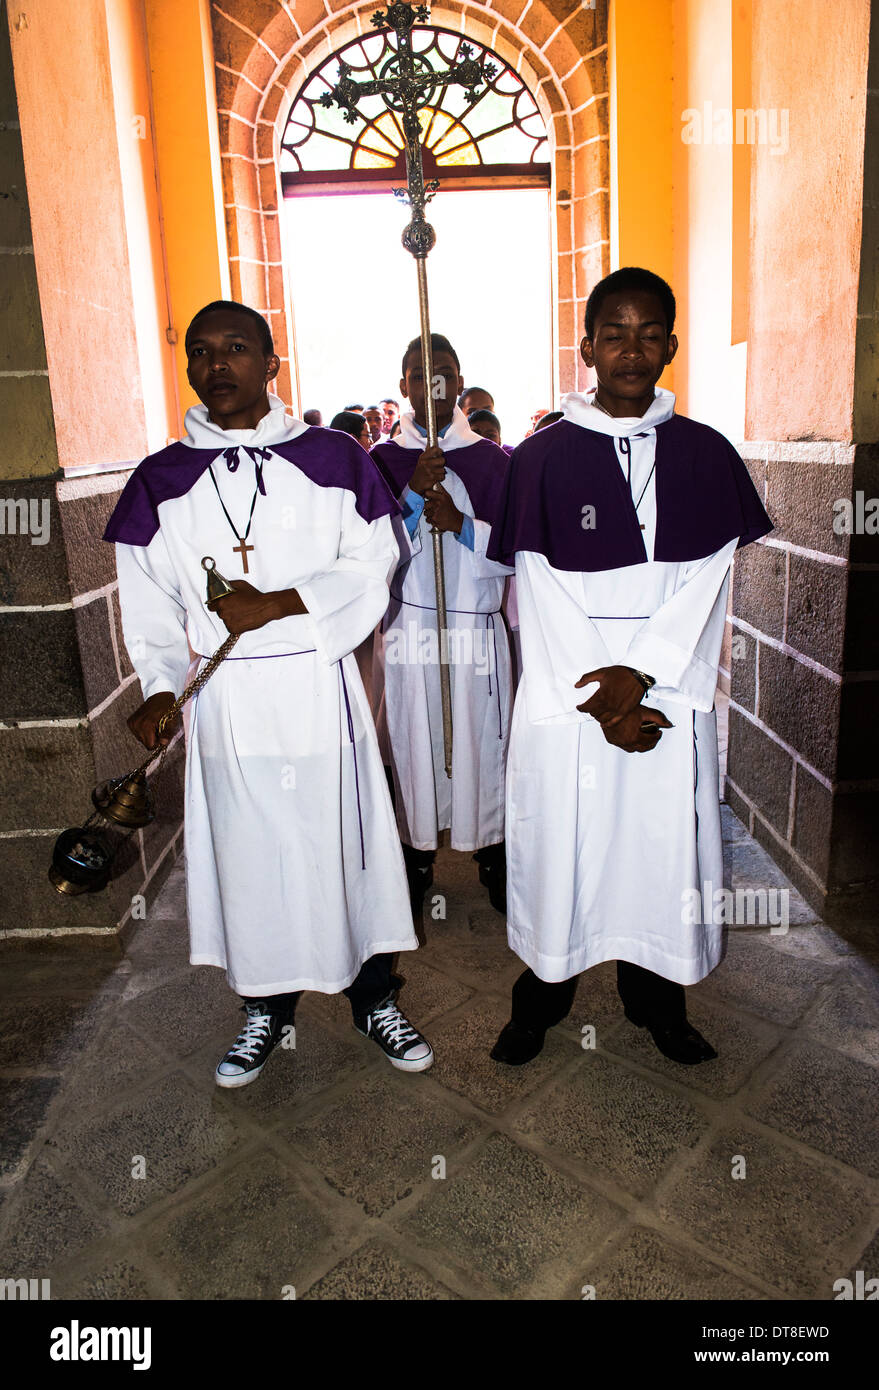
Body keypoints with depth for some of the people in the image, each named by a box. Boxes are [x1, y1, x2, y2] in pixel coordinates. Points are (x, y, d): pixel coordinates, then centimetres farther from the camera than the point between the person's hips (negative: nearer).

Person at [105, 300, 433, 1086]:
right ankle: (268, 1010, 31)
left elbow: (371, 569, -1)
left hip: (321, 688, -1)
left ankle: (374, 999, 28)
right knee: (248, 854, 10)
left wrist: (279, 603, -14)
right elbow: (150, 600, 7)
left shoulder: (333, 460, 1)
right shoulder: (161, 482, 5)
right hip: (226, 698, 2)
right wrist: (161, 684, -8)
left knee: (343, 843, 7)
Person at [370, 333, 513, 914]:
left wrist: (462, 524, -17)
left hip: (477, 631, 0)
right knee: (412, 745, 8)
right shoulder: (382, 462, 4)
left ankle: (493, 855, 25)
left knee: (481, 742, 7)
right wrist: (413, 495, -19)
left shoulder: (492, 461, 3)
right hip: (407, 628, 0)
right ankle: (418, 855, 27)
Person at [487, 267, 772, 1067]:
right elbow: (542, 593, -5)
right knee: (559, 851, 6)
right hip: (566, 699, -1)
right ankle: (542, 999, 27)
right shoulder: (542, 458, 0)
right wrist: (601, 701, -11)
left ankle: (656, 1000, 30)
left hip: (671, 698, 2)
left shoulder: (706, 456, 6)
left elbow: (706, 581, -1)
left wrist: (639, 674, -14)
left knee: (664, 847, 9)